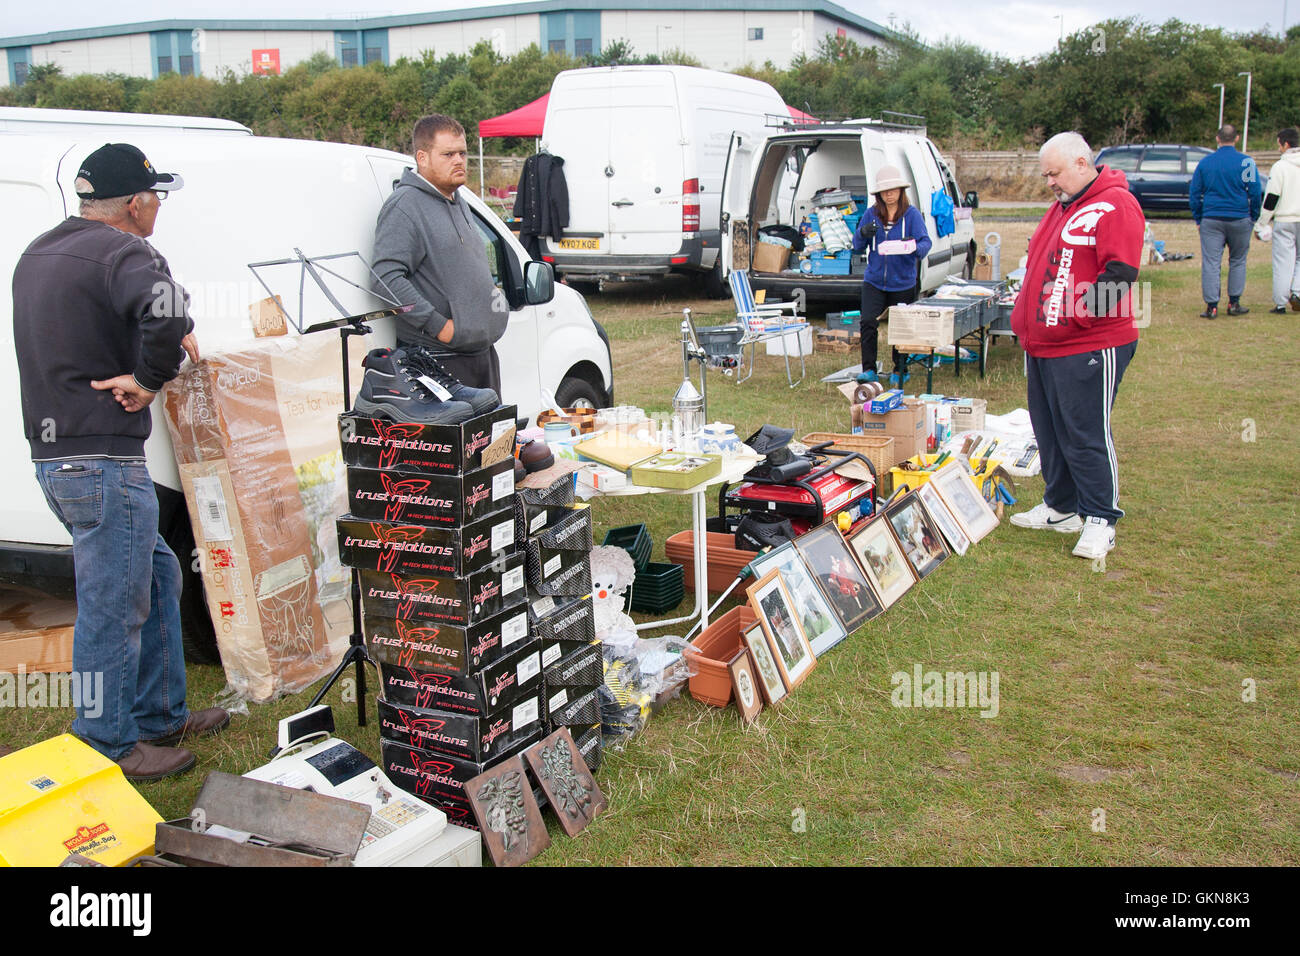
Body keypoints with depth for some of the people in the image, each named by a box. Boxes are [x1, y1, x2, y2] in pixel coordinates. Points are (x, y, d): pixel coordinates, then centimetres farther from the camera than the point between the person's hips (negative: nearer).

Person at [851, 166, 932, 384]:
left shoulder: (911, 215, -4)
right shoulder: (871, 214, 4)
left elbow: (925, 241, -13)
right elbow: (857, 246, 6)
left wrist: (915, 247, -36)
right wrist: (863, 233, -16)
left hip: (903, 282, -1)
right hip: (874, 280, 2)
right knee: (868, 322, -12)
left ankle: (900, 371, 23)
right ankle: (868, 370, -3)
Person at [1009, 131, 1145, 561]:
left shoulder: (1115, 205, -10)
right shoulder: (1060, 208, 19)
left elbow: (1119, 273, -19)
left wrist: (1077, 314, -21)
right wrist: (1024, 320, 17)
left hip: (1088, 348, -9)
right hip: (1042, 345, 9)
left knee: (1086, 433, -5)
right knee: (1049, 430, 14)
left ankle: (1100, 519, 6)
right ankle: (1061, 507, 27)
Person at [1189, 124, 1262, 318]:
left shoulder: (1205, 163, 2)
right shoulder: (1246, 162, -3)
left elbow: (1194, 193, 5)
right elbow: (1255, 192, -1)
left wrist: (1198, 218, 12)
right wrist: (1254, 217, 9)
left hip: (1211, 220, 0)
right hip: (1240, 219, 0)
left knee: (1210, 262, 0)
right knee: (1238, 261, 13)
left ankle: (1211, 306, -4)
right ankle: (1234, 303, 14)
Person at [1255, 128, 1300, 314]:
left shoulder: (1279, 166, -7)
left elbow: (1271, 199, -8)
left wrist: (1261, 224, -1)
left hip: (1284, 221, -3)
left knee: (1283, 262, 0)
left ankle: (1280, 304, 2)